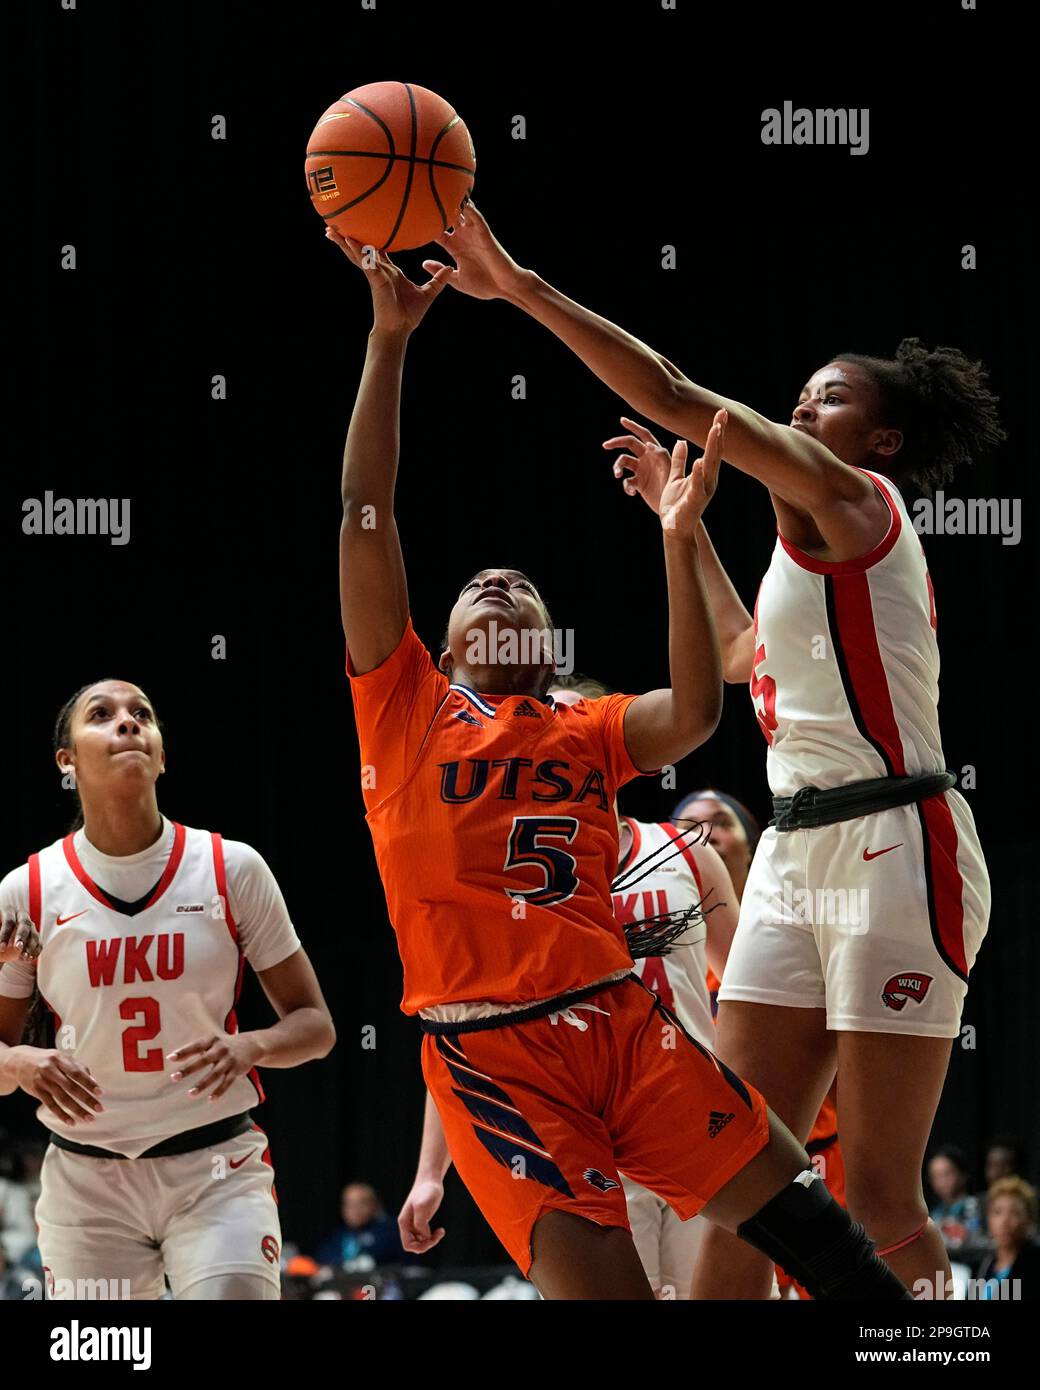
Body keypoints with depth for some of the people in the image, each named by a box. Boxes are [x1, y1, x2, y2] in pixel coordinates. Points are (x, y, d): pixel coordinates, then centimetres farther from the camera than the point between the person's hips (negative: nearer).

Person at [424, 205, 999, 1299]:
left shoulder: (854, 501, -7)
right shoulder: (820, 540, 20)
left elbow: (681, 401, -15)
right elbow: (742, 655, 39)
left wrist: (525, 289, -13)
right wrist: (680, 515, 35)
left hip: (893, 850, -10)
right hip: (797, 851, 10)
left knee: (879, 1204, -9)